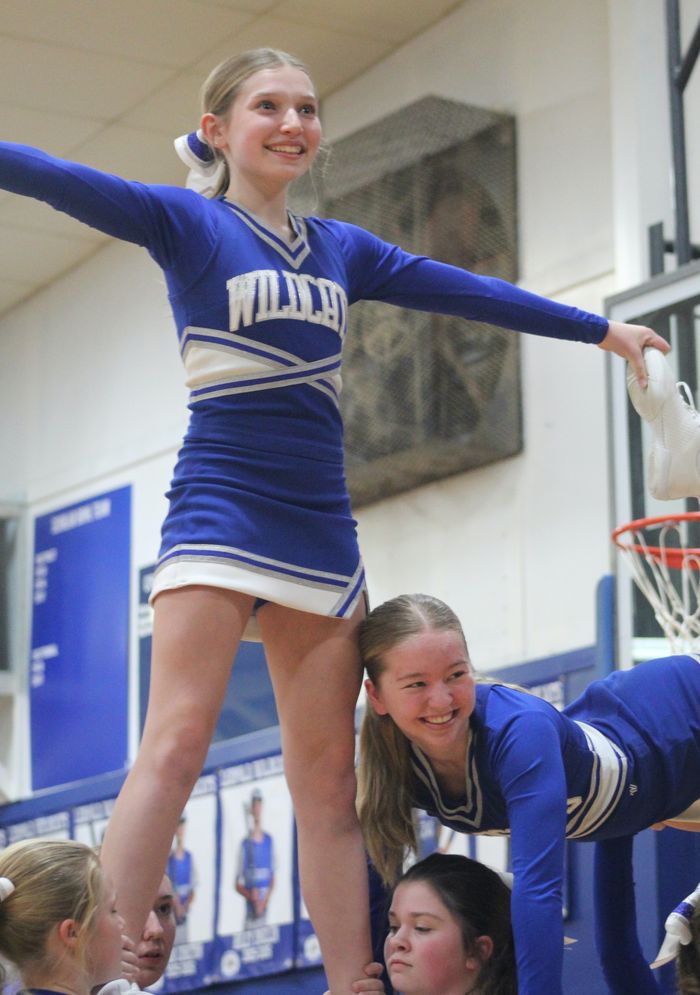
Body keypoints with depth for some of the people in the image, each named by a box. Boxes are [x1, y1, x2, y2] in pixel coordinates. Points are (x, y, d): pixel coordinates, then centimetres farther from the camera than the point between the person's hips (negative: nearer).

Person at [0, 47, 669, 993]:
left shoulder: (343, 249, 18)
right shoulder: (186, 222, 4)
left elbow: (469, 291, 23)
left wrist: (602, 329, 26)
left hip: (320, 530, 6)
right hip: (220, 510, -5)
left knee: (328, 776, 3)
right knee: (175, 747, -18)